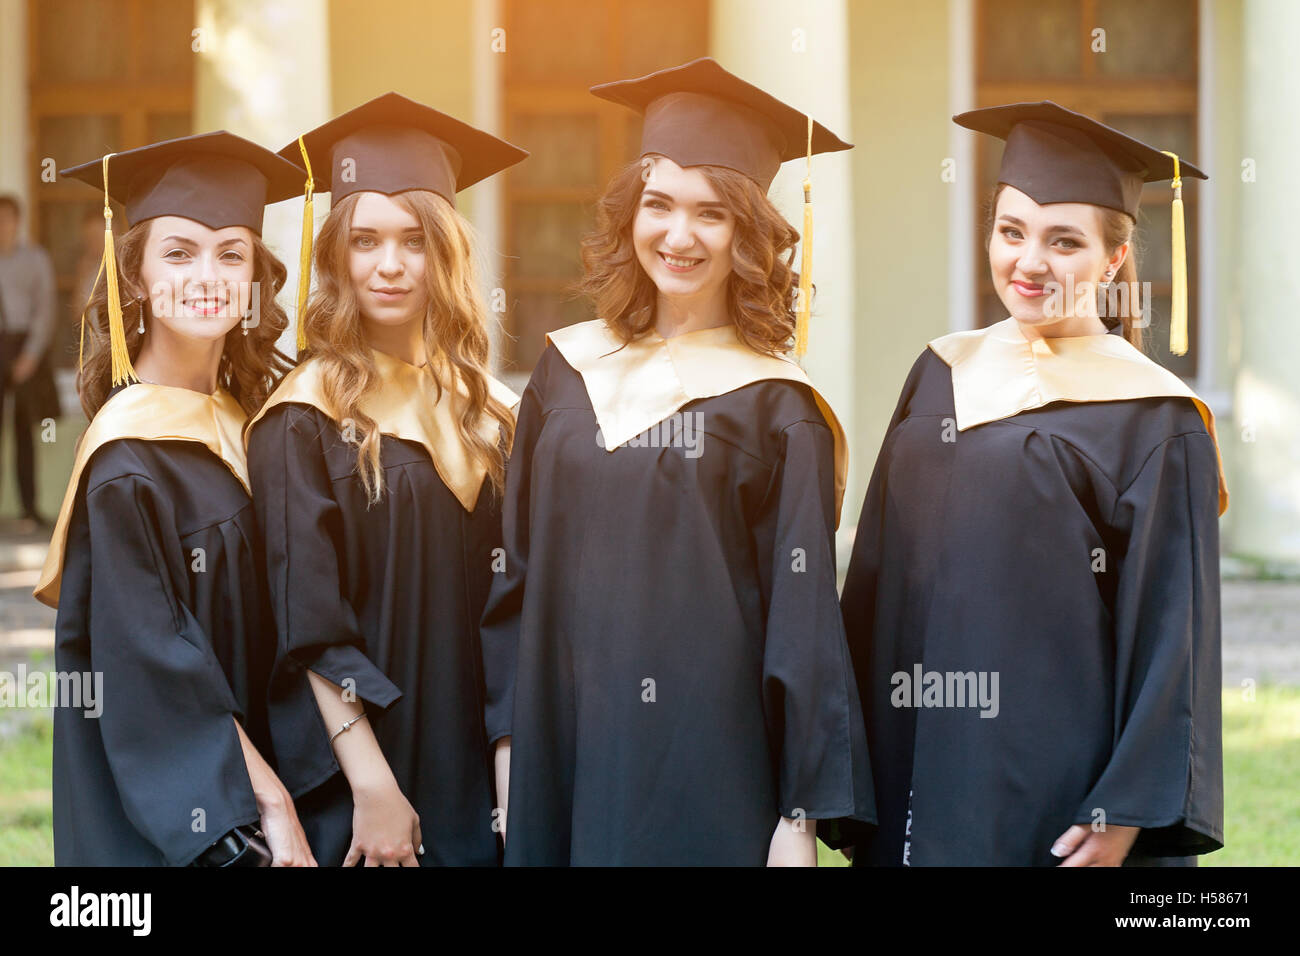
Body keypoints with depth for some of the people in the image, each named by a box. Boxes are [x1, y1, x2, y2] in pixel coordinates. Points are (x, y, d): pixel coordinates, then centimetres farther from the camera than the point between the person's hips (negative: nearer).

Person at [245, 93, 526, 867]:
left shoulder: (490, 414, 7)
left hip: (478, 774, 4)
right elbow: (310, 624, -12)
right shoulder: (305, 419, -7)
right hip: (357, 794, -4)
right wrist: (371, 786, -18)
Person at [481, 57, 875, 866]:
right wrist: (507, 735, 7)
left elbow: (803, 611, -7)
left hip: (708, 766, -4)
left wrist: (801, 815, -10)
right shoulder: (569, 368, 7)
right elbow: (519, 565, 11)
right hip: (563, 753, 4)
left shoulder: (776, 404, -5)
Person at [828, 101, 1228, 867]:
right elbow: (878, 574, 11)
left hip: (1056, 788, -5)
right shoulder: (944, 376, 8)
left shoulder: (1154, 422, -7)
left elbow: (1171, 635, -9)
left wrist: (1130, 812, -15)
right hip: (921, 769, 5)